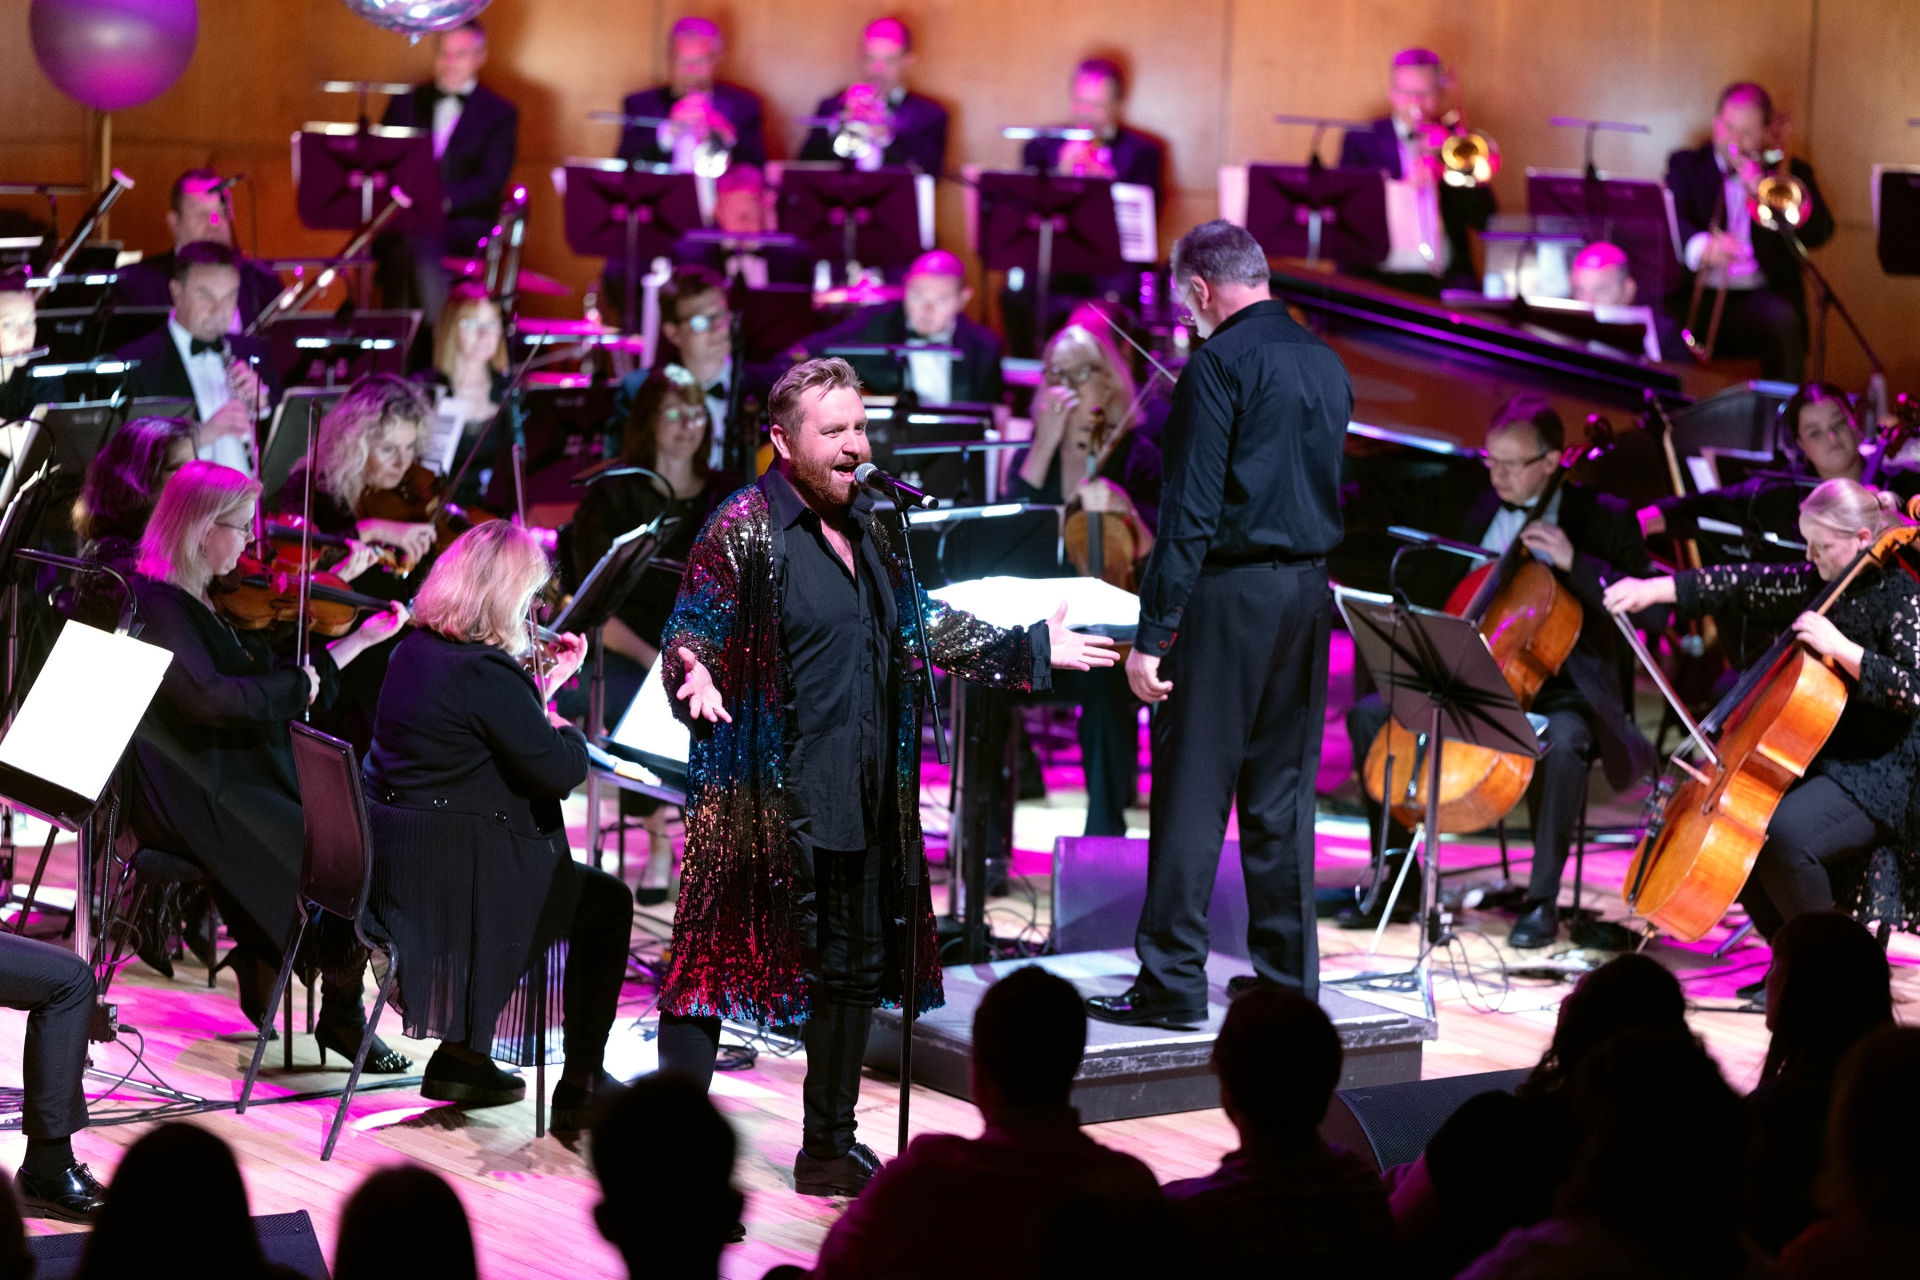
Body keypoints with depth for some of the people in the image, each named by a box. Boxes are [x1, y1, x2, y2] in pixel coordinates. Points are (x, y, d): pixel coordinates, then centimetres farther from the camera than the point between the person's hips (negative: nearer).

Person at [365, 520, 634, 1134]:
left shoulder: (414, 650, 6)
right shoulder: (484, 672, -23)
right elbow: (562, 770, -20)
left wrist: (545, 683, 12)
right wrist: (559, 718, -1)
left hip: (393, 863, 10)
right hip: (454, 877, -9)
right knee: (607, 904, 10)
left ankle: (462, 1055, 33)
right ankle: (581, 1087, 12)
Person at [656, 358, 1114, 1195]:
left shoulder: (866, 528, 15)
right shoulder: (743, 529, -8)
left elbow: (923, 626, 25)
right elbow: (690, 631, -11)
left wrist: (1033, 650, 29)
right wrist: (696, 675, -34)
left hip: (860, 807, 8)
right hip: (762, 805, -8)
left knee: (852, 974, 13)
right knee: (717, 961, -5)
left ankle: (830, 1150, 25)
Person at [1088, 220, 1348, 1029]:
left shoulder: (1221, 363, -12)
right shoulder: (1326, 364, 12)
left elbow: (1190, 512, -16)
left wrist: (1153, 634, -15)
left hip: (1230, 593, -7)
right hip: (1307, 592, 7)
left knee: (1193, 791, -3)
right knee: (1282, 794, 12)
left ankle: (1171, 984, -2)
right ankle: (1287, 975, 15)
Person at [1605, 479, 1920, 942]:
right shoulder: (1817, 583, 8)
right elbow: (1743, 585, 12)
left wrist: (1840, 647, -30)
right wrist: (1652, 590, 6)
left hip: (1878, 774, -9)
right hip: (1810, 757, 9)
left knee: (1784, 836, -30)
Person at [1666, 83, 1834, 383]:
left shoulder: (1789, 172, 16)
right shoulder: (1685, 165, 14)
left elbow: (1819, 232, 1)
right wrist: (1702, 247, -29)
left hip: (1760, 294, 0)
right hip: (1695, 295, 0)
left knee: (1782, 319, -33)